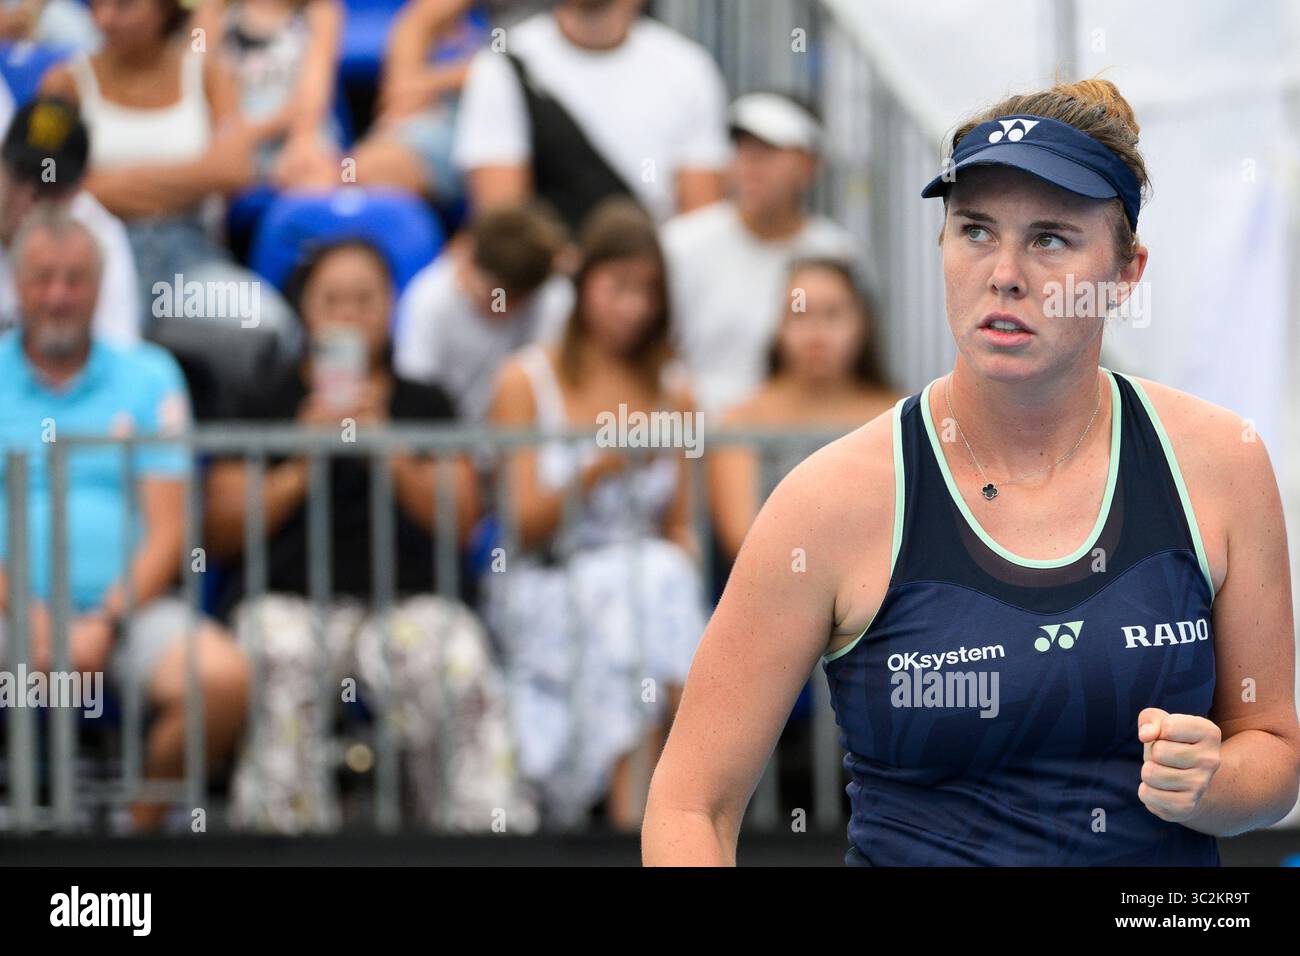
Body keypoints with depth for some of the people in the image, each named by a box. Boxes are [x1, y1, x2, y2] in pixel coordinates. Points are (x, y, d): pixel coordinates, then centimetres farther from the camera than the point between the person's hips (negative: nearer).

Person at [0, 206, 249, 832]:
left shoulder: (148, 377, 13)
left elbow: (168, 531, 5)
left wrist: (105, 622, -10)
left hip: (127, 605, 1)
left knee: (224, 680, -29)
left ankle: (143, 823, -5)